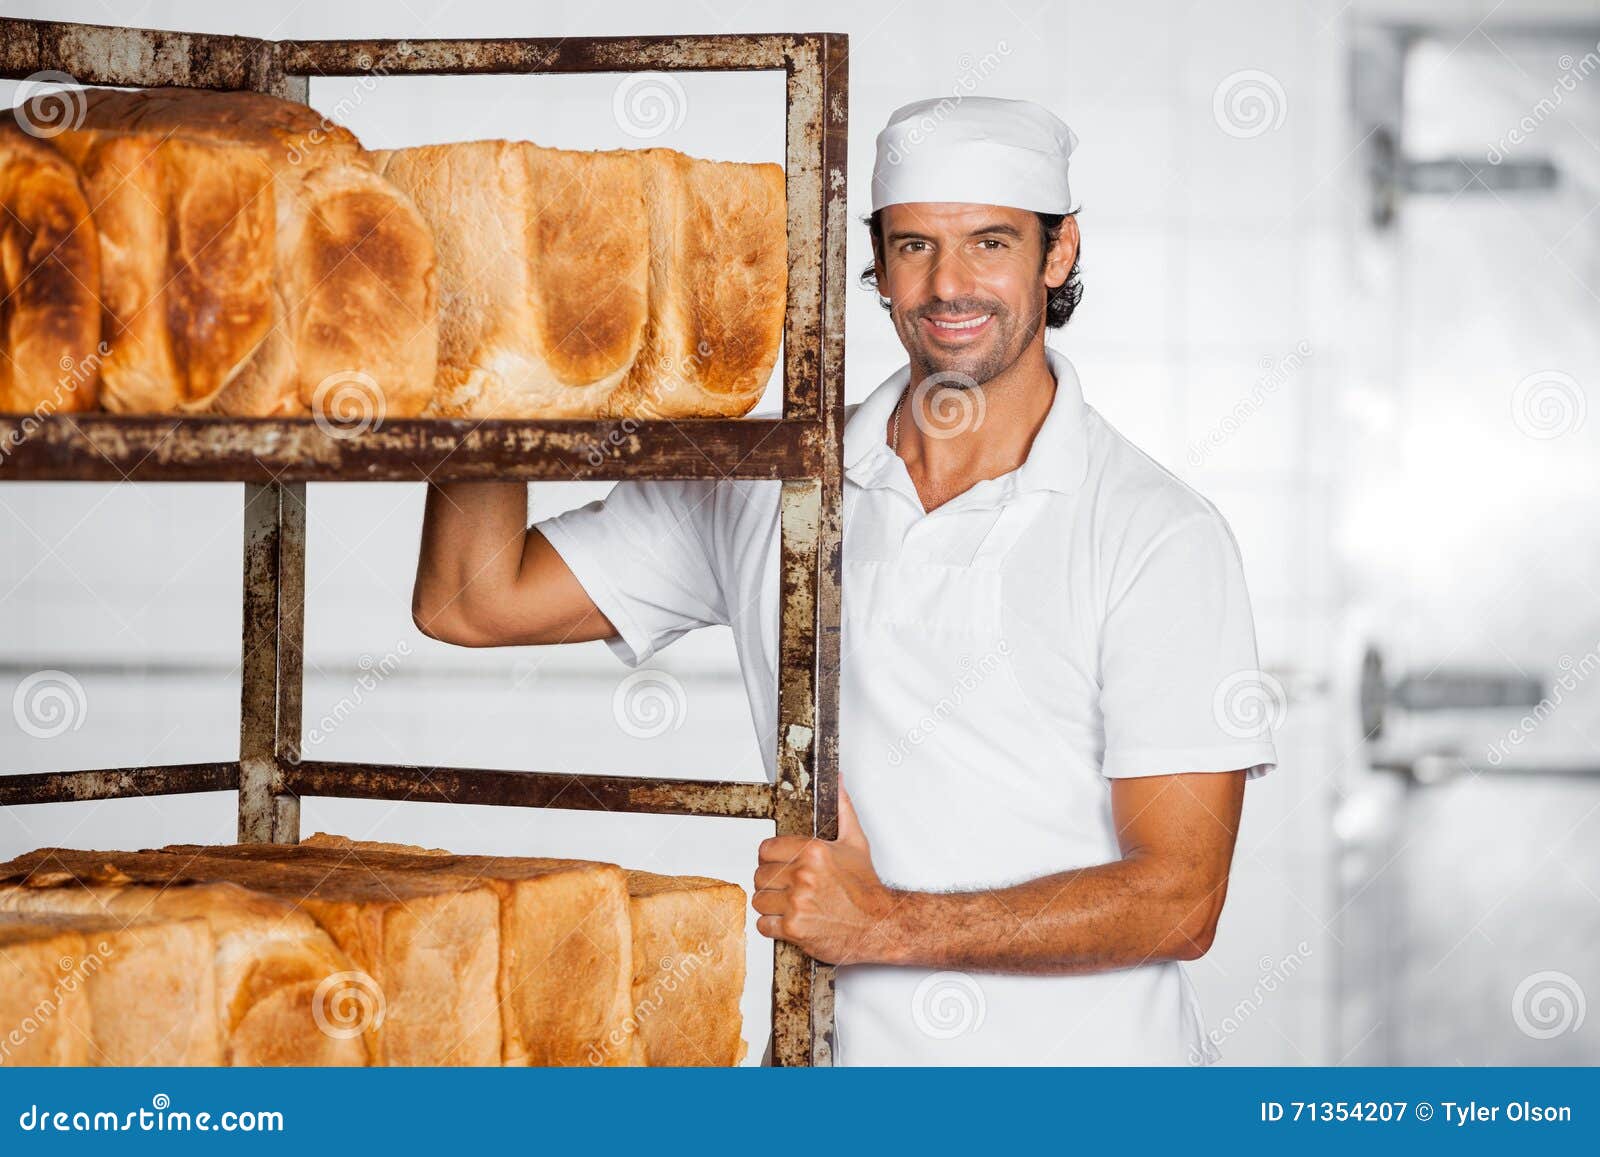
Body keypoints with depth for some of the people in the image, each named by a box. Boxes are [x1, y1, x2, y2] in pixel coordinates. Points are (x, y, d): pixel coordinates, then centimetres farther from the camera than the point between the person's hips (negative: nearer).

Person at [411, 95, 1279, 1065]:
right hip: (847, 1057, 3)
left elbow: (1178, 900, -5)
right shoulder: (768, 493, 12)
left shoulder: (1159, 537, 0)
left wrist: (887, 923, -13)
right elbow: (472, 600, 11)